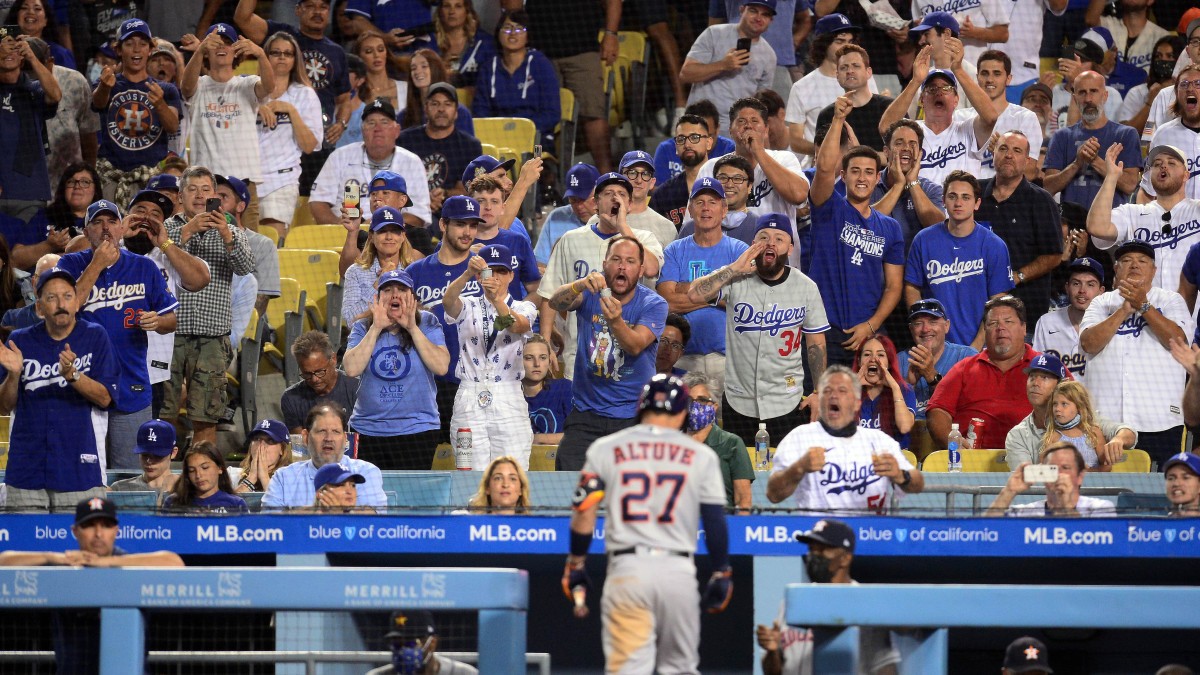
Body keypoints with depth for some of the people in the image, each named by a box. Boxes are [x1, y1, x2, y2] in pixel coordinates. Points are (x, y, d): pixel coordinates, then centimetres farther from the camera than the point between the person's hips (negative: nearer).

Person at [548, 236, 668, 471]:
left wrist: (616, 322, -42)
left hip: (635, 416, -1)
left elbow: (636, 346, -21)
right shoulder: (591, 293, 1)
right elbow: (556, 302, -20)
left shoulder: (654, 304, -4)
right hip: (587, 414, 1)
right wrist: (580, 285, -42)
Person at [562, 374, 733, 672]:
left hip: (626, 569, -1)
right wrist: (721, 574, 12)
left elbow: (585, 512, 2)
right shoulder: (700, 455, 5)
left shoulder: (605, 449, 5)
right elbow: (715, 519, 3)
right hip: (678, 570, 1)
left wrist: (575, 565, 10)